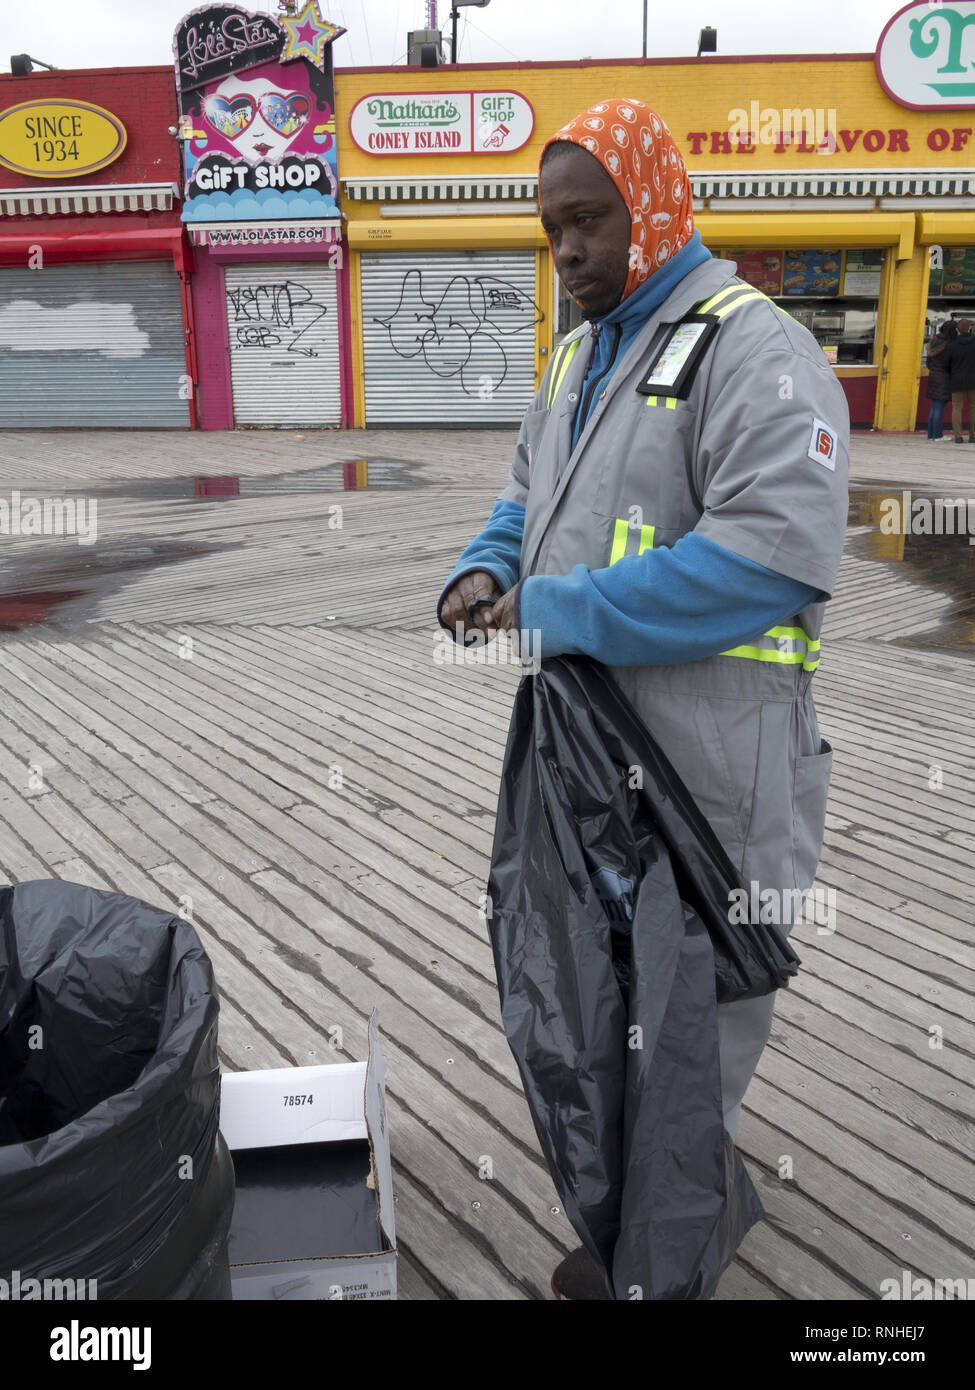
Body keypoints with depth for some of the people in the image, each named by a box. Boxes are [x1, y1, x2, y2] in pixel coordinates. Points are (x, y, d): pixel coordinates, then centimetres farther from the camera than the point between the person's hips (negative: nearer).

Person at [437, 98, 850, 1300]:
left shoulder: (751, 348, -15)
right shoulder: (579, 355, 15)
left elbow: (780, 550, -28)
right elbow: (529, 493, 24)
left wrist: (554, 612, -24)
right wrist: (486, 569, 0)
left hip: (704, 749, -9)